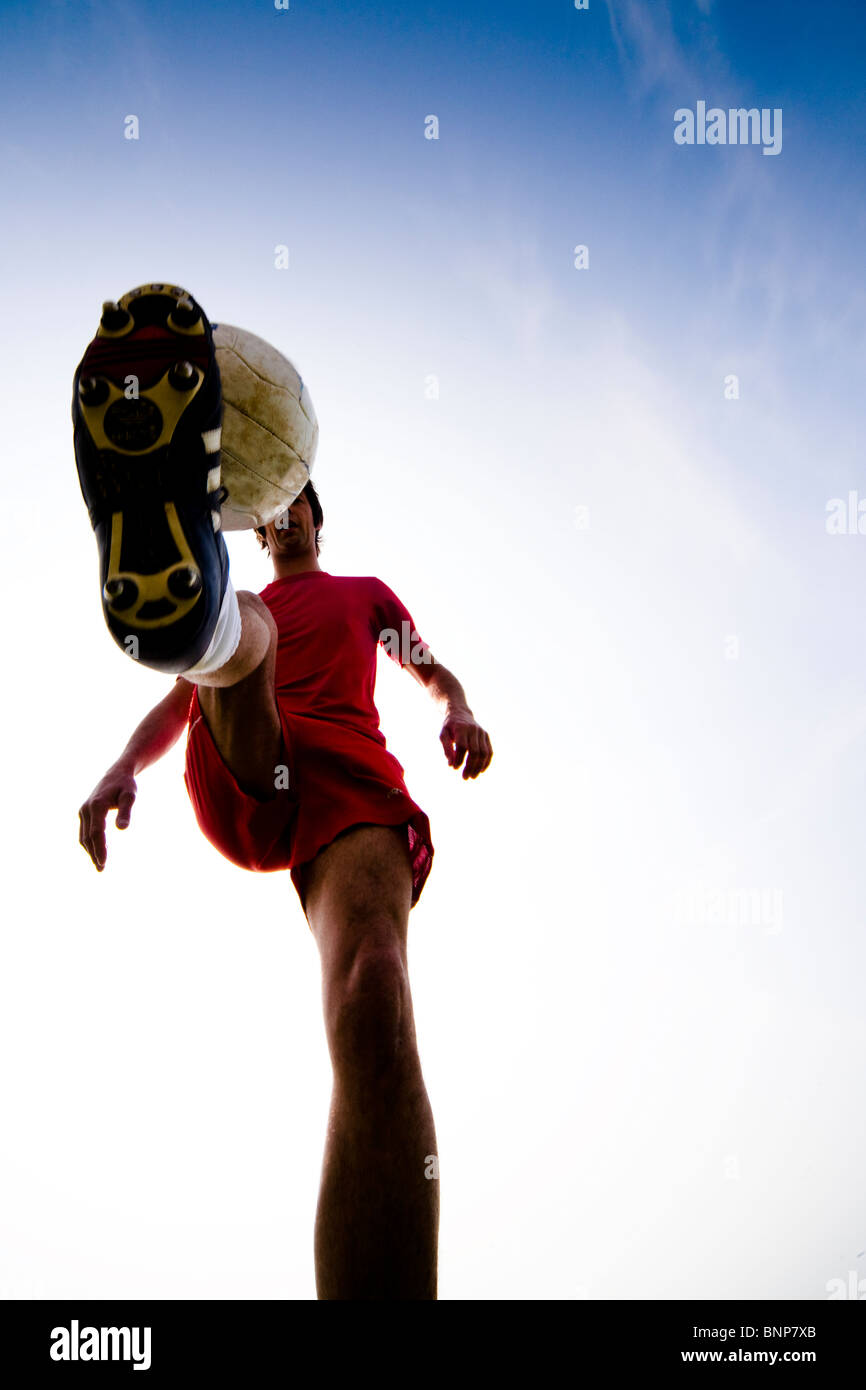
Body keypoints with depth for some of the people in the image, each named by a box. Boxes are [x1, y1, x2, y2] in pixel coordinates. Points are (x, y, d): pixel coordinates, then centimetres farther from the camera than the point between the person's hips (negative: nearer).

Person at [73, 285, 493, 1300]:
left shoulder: (365, 594, 37)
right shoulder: (248, 607, 37)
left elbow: (430, 667, 38)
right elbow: (176, 705, 30)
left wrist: (460, 713, 11)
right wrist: (120, 772, 8)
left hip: (353, 785, -2)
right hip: (239, 783, 2)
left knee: (373, 1001, -34)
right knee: (238, 636, -32)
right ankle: (178, 591, -75)